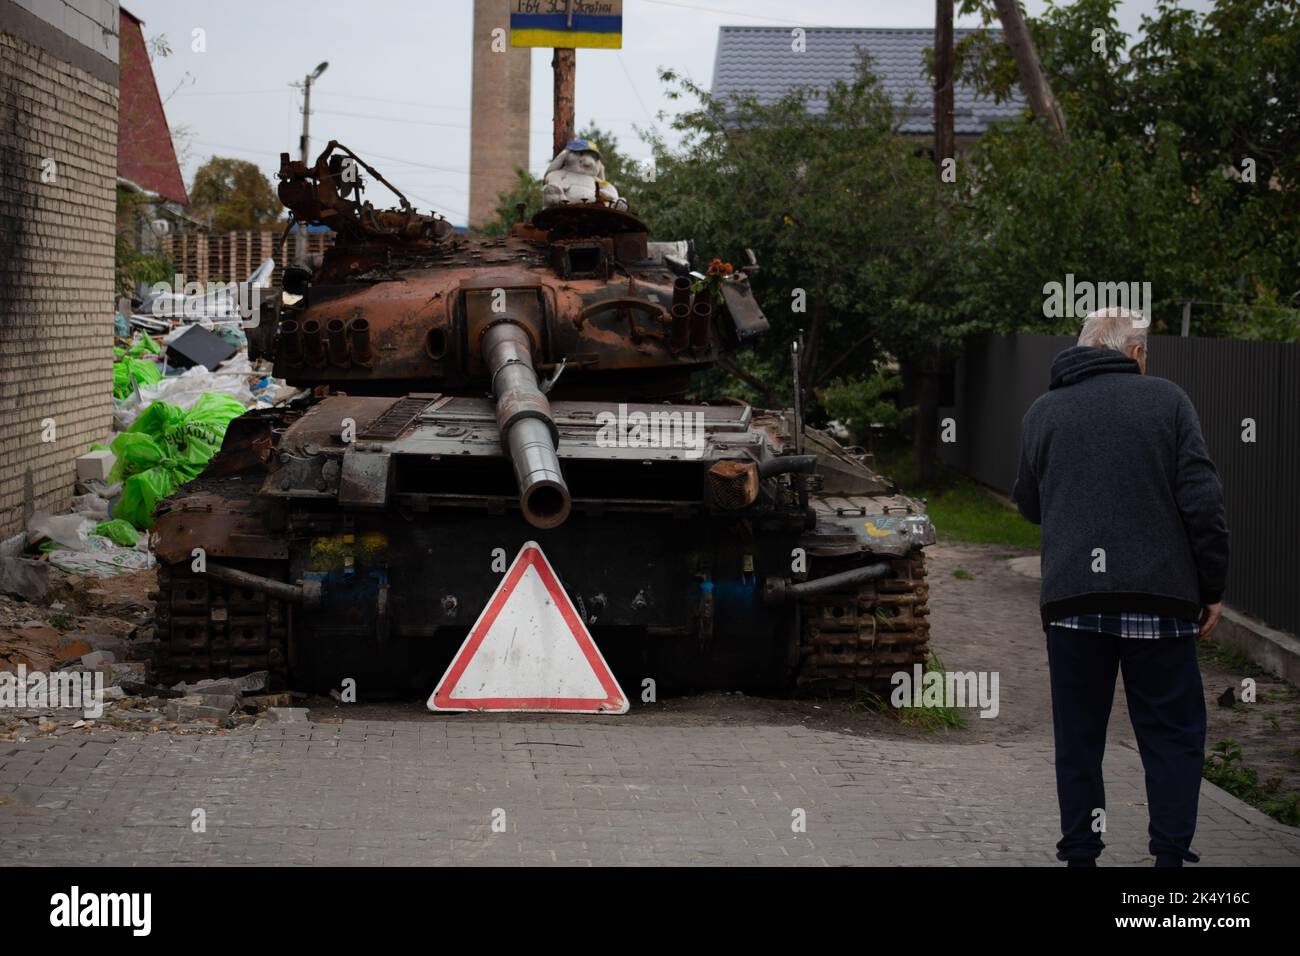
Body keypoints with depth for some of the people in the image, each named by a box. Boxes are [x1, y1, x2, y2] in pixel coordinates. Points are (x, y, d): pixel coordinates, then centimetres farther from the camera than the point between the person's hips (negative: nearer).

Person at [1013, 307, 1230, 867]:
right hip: (1159, 597, -2)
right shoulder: (1165, 400, 1)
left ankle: (1080, 855, 10)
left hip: (1072, 600, 2)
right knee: (1172, 734, 7)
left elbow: (1029, 506, 17)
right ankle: (1171, 853, 0)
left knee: (1078, 738, 10)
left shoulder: (1044, 412, 8)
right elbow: (1202, 500, -4)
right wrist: (1212, 588, 2)